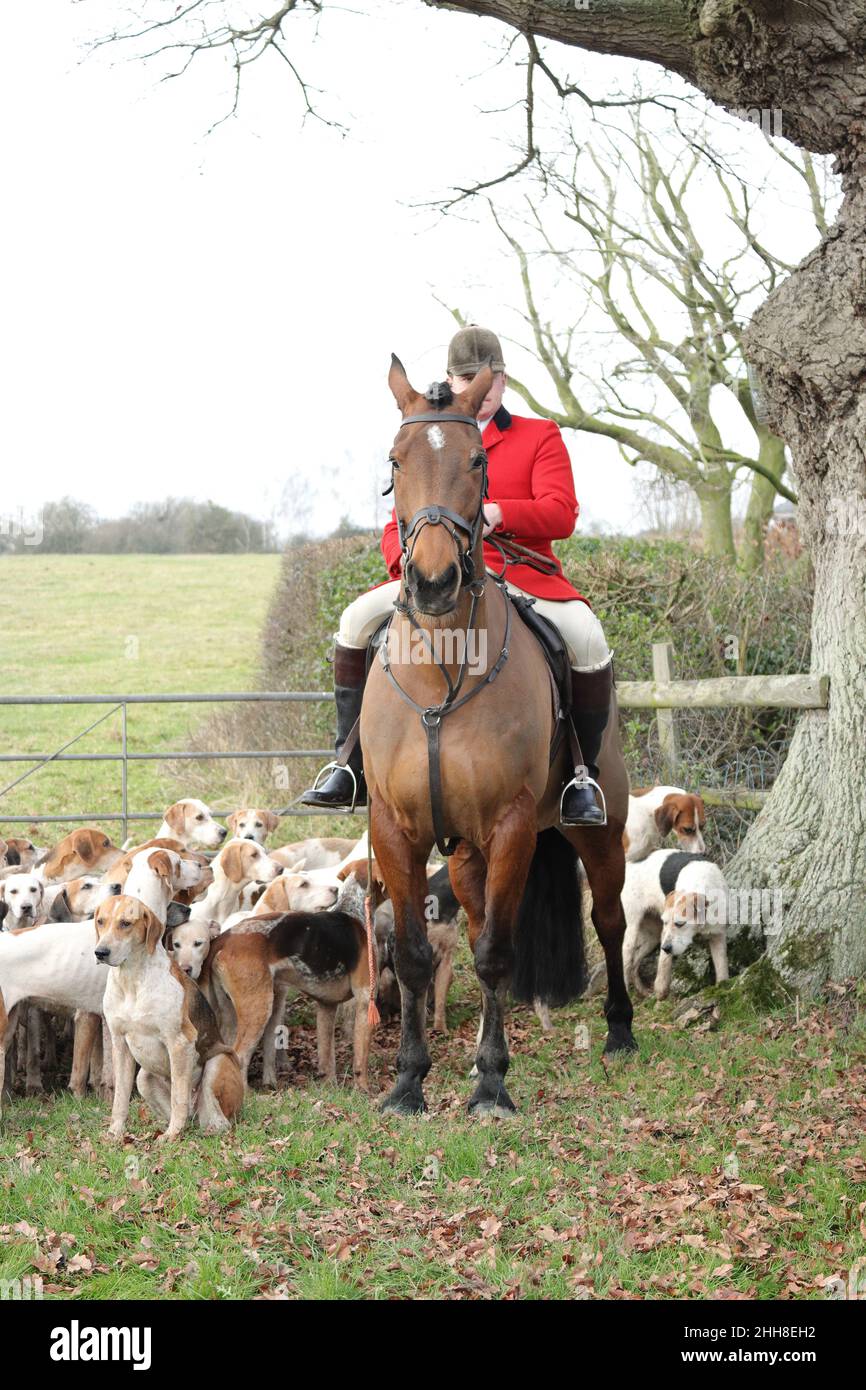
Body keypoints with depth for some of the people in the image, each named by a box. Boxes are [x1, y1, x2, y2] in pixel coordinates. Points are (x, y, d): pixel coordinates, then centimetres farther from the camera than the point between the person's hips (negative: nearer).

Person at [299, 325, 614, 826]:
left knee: (586, 635, -32)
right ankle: (350, 766, -13)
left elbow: (561, 515, -8)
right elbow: (397, 529, 17)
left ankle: (584, 775, -16)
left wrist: (499, 513, -27)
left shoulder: (541, 437, 8)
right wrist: (408, 557, -8)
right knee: (358, 619, -18)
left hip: (523, 576, -3)